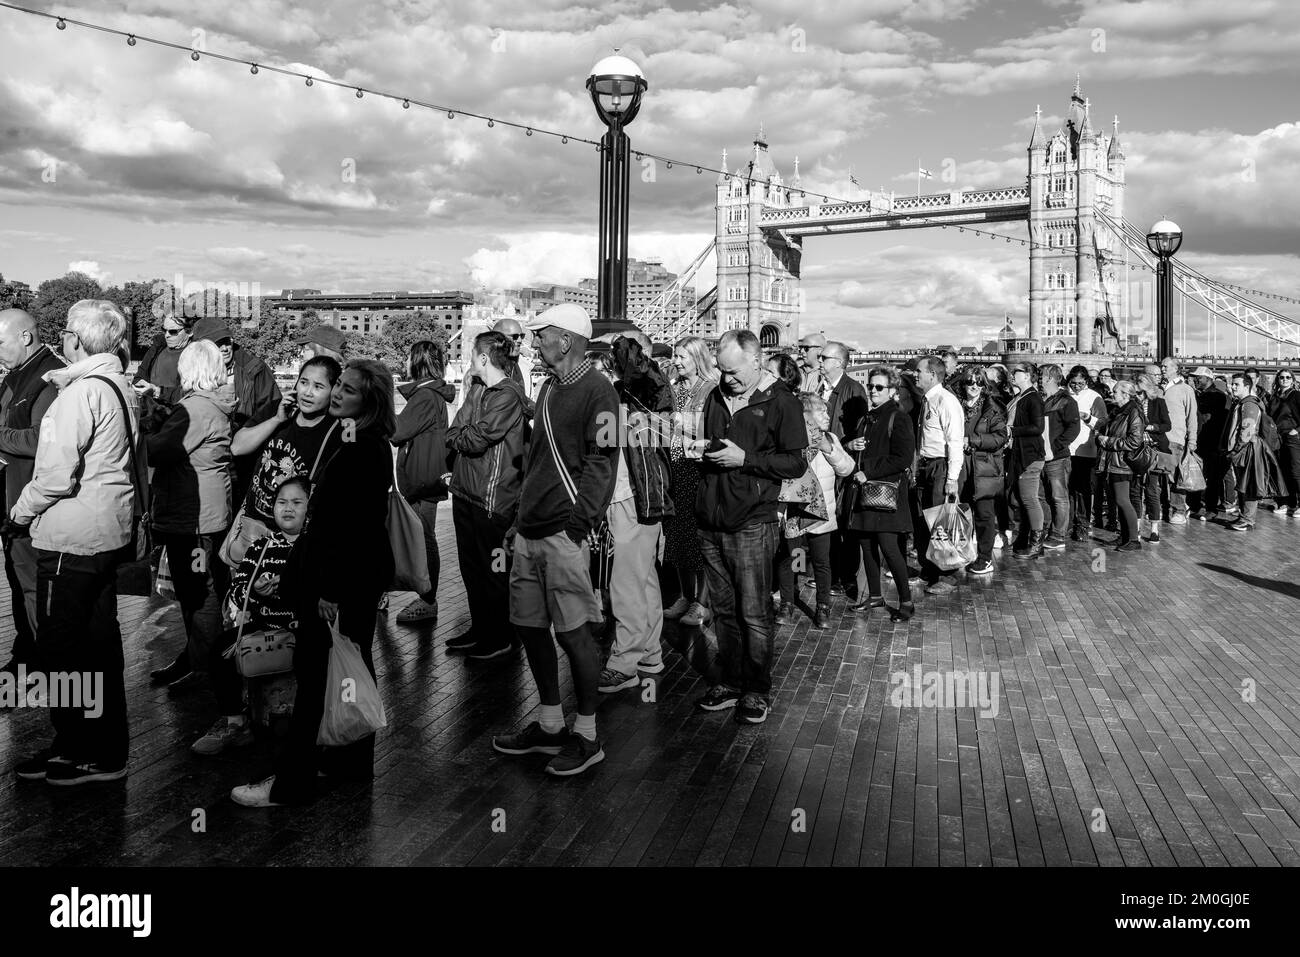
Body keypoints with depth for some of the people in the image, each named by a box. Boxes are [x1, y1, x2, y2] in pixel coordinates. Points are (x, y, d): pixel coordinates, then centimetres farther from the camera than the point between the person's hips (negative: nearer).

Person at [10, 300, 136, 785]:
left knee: (63, 648, 4)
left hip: (70, 539, -9)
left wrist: (20, 511, -4)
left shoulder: (80, 393, -18)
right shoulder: (123, 389, 10)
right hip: (109, 532, 9)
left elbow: (57, 475, -21)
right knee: (100, 641, 17)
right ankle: (107, 745, 27)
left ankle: (82, 753, 14)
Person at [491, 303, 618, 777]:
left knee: (572, 631, -2)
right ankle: (550, 726, 27)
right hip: (531, 532, 9)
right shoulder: (549, 389, 17)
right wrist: (520, 520, 19)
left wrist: (578, 523, -20)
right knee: (530, 626, 12)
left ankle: (587, 736, 12)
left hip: (564, 533, -9)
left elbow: (601, 464, -15)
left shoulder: (596, 391, -9)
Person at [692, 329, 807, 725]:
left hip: (751, 524, -5)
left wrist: (744, 458, -17)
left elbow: (796, 463, -9)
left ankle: (757, 691, 12)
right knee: (724, 609, 11)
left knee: (754, 613, 0)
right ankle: (729, 682, 22)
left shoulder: (781, 402, -5)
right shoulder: (716, 397, 13)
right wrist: (702, 448, 4)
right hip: (711, 521, 6)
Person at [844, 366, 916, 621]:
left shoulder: (898, 418, -7)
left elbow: (903, 459, -15)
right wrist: (852, 446, 6)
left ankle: (906, 601, 2)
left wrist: (869, 473, -16)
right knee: (866, 545, 10)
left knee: (888, 547, -10)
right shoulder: (866, 420, 18)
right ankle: (874, 595, 23)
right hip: (862, 490, 8)